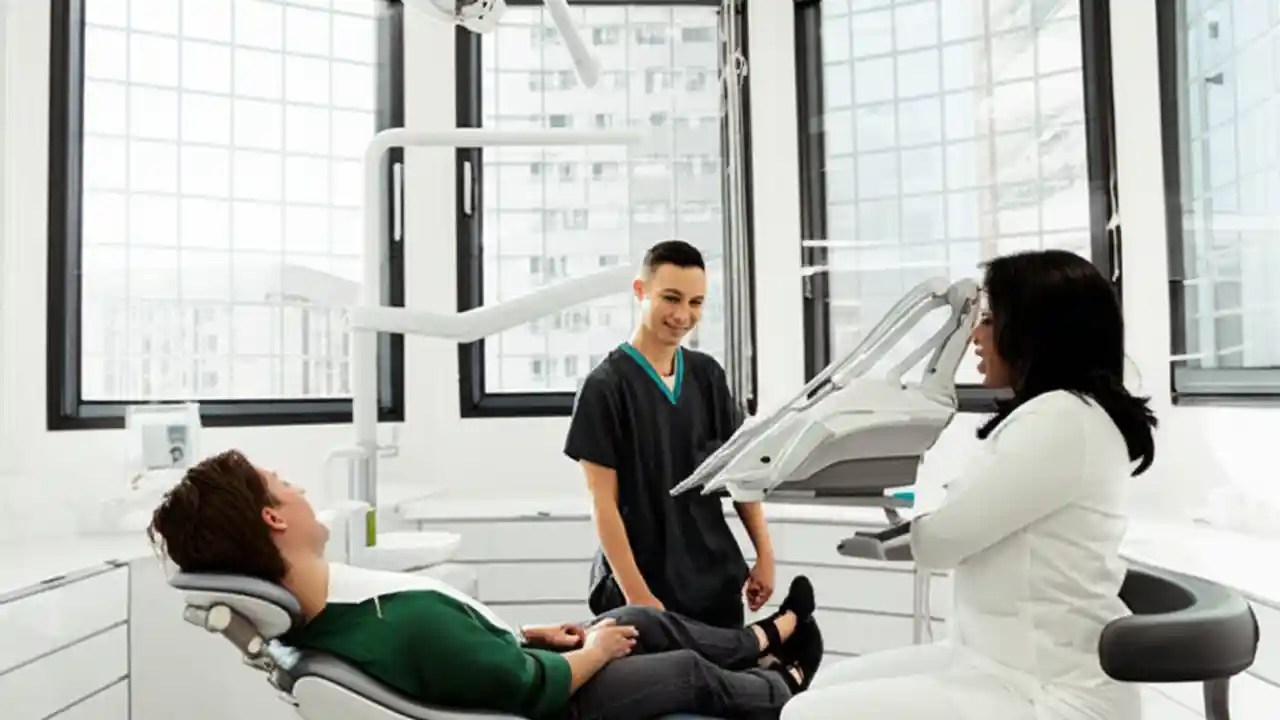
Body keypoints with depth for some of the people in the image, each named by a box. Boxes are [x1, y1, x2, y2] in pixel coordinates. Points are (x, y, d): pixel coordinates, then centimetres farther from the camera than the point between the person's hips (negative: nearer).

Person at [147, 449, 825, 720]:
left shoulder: (301, 616, -16)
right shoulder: (408, 621, -46)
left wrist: (524, 632, 6)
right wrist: (595, 651, -11)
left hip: (506, 664, 7)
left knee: (644, 621, 23)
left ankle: (762, 638, 51)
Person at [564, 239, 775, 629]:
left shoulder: (708, 375, 5)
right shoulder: (604, 386, -11)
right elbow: (604, 502, -12)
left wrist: (764, 554, 6)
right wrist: (636, 593, -15)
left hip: (717, 581, 5)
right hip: (645, 586, -4)